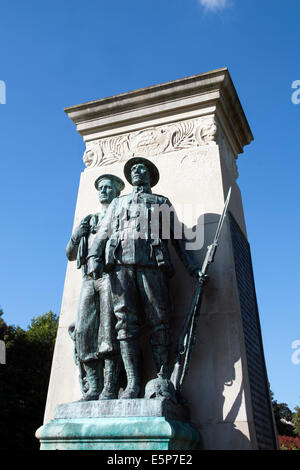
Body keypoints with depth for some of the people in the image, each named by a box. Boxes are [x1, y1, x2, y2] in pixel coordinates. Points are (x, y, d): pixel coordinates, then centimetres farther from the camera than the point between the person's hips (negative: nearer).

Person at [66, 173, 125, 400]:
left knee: (109, 330, -14)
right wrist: (76, 236, 7)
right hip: (89, 279, 5)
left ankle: (110, 388, -13)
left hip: (111, 274, -5)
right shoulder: (89, 221, 30)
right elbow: (70, 255, 26)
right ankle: (94, 388, -2)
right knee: (84, 331, -5)